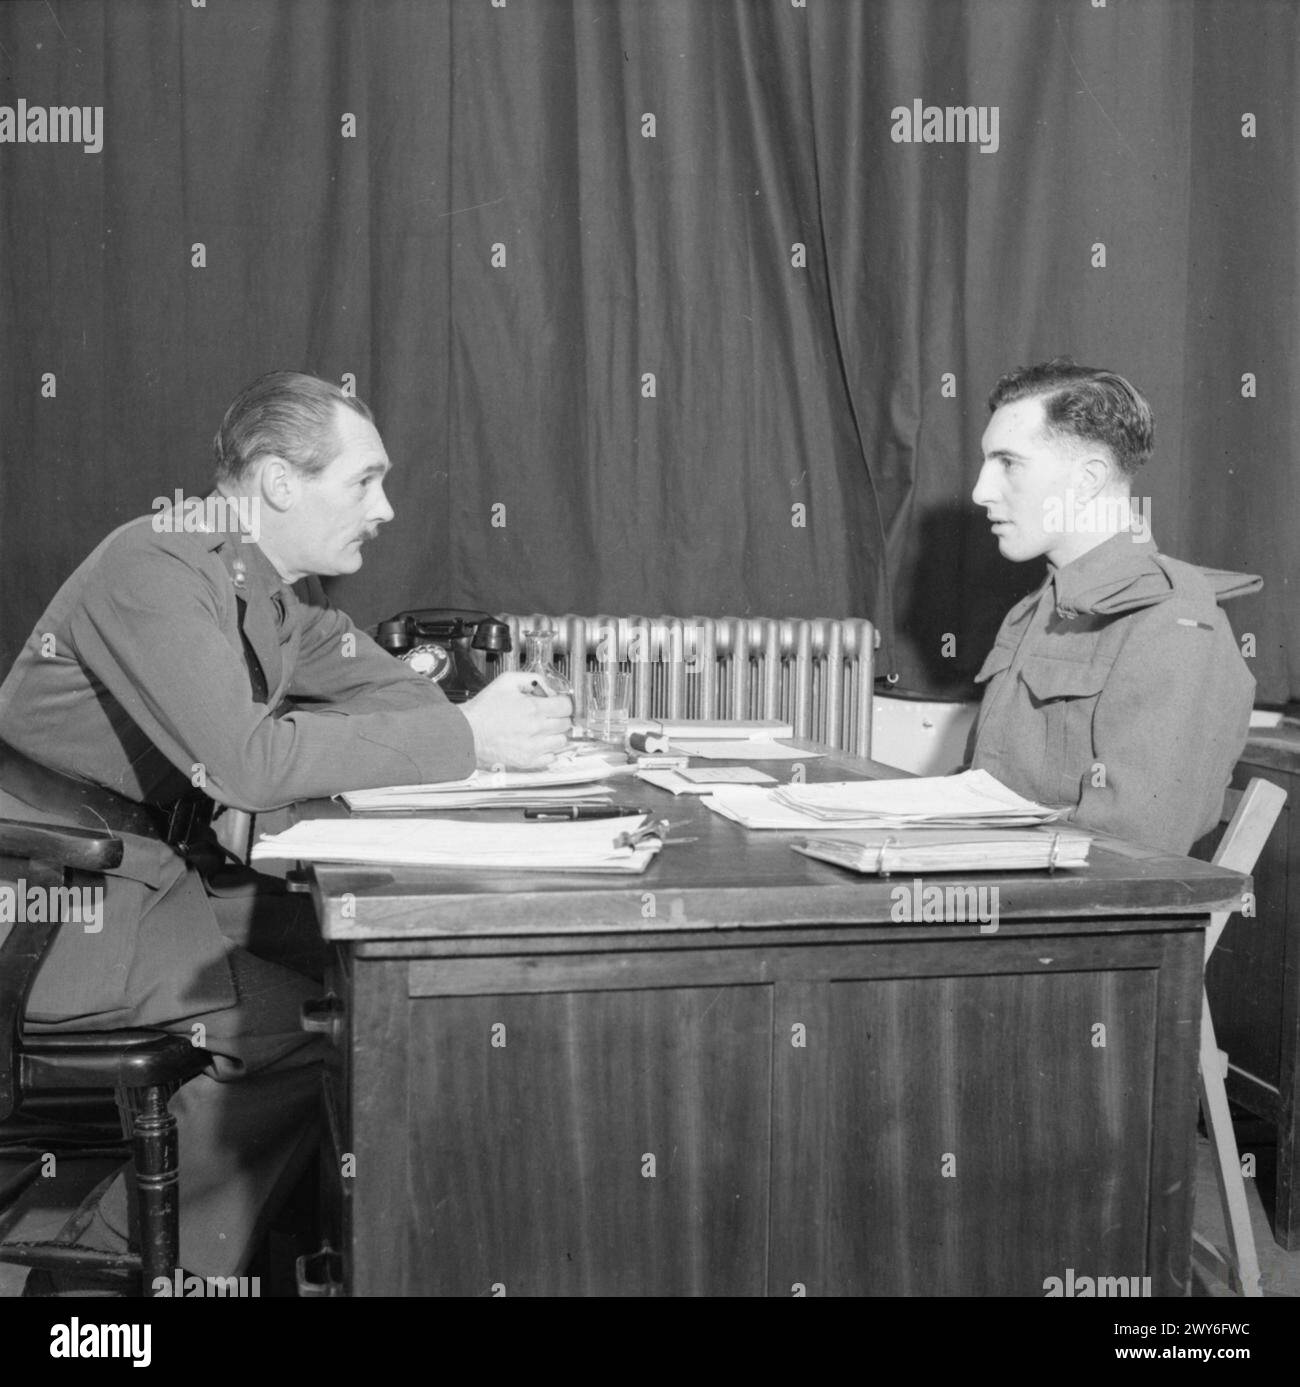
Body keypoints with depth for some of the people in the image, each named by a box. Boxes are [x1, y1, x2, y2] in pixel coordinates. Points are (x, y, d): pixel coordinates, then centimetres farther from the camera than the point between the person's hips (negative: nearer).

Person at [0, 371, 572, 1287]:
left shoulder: (283, 586, 7)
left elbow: (384, 689, 11)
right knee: (301, 1030, -17)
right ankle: (120, 1263, 0)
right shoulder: (160, 570, -22)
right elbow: (249, 762, -32)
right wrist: (466, 741, -28)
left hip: (165, 873, 9)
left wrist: (486, 711, -11)